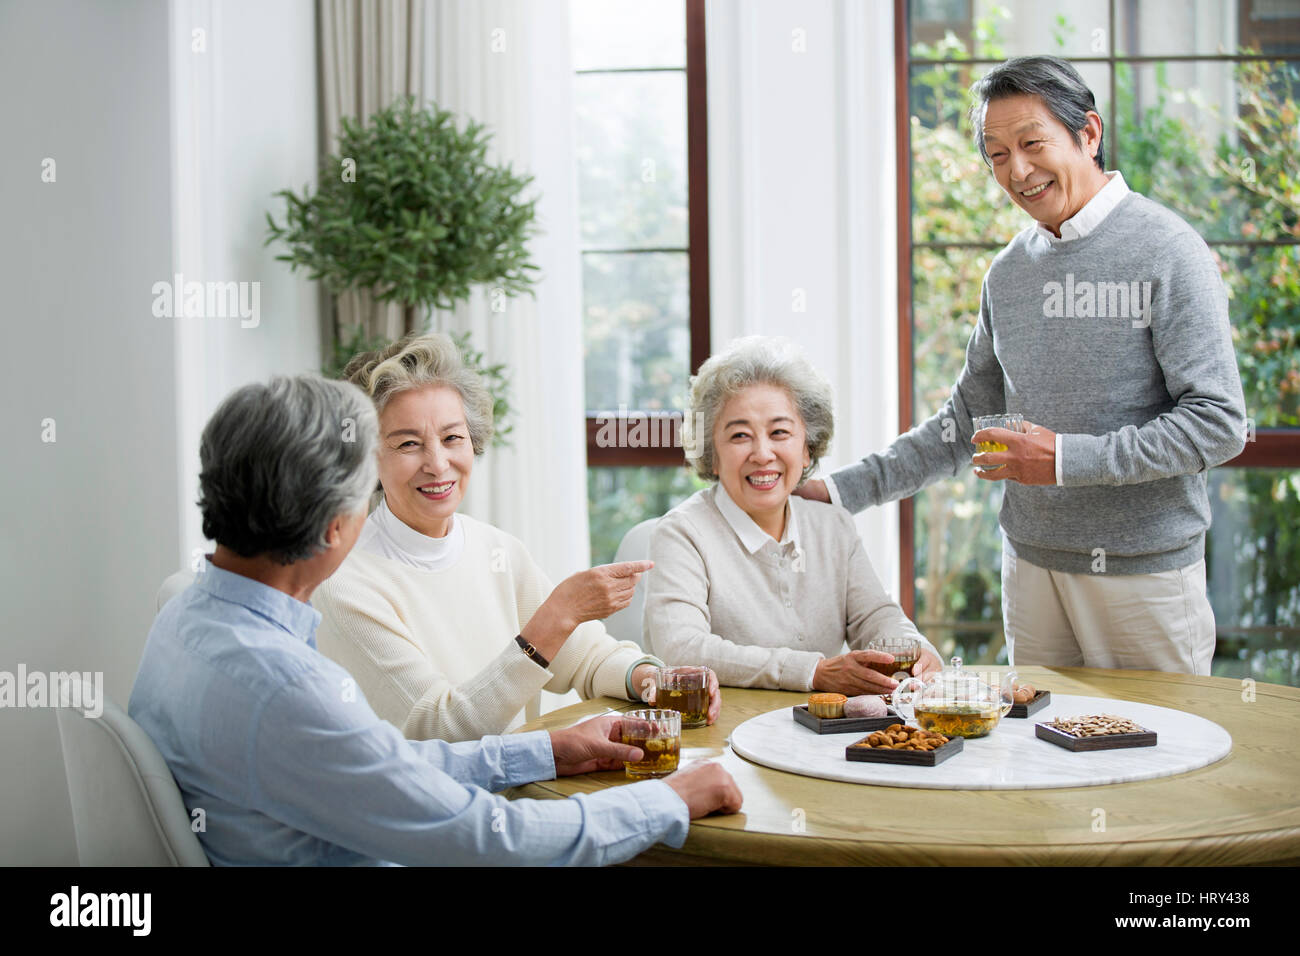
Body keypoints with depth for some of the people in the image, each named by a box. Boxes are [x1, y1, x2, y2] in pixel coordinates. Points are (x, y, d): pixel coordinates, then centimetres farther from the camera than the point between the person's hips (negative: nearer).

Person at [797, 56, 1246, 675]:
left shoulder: (1167, 252, -9)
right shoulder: (1008, 271, 10)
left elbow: (1220, 425, -13)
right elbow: (966, 421, 16)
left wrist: (1066, 459, -18)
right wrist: (843, 491, 9)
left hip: (1145, 569, -5)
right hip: (1031, 561, 5)